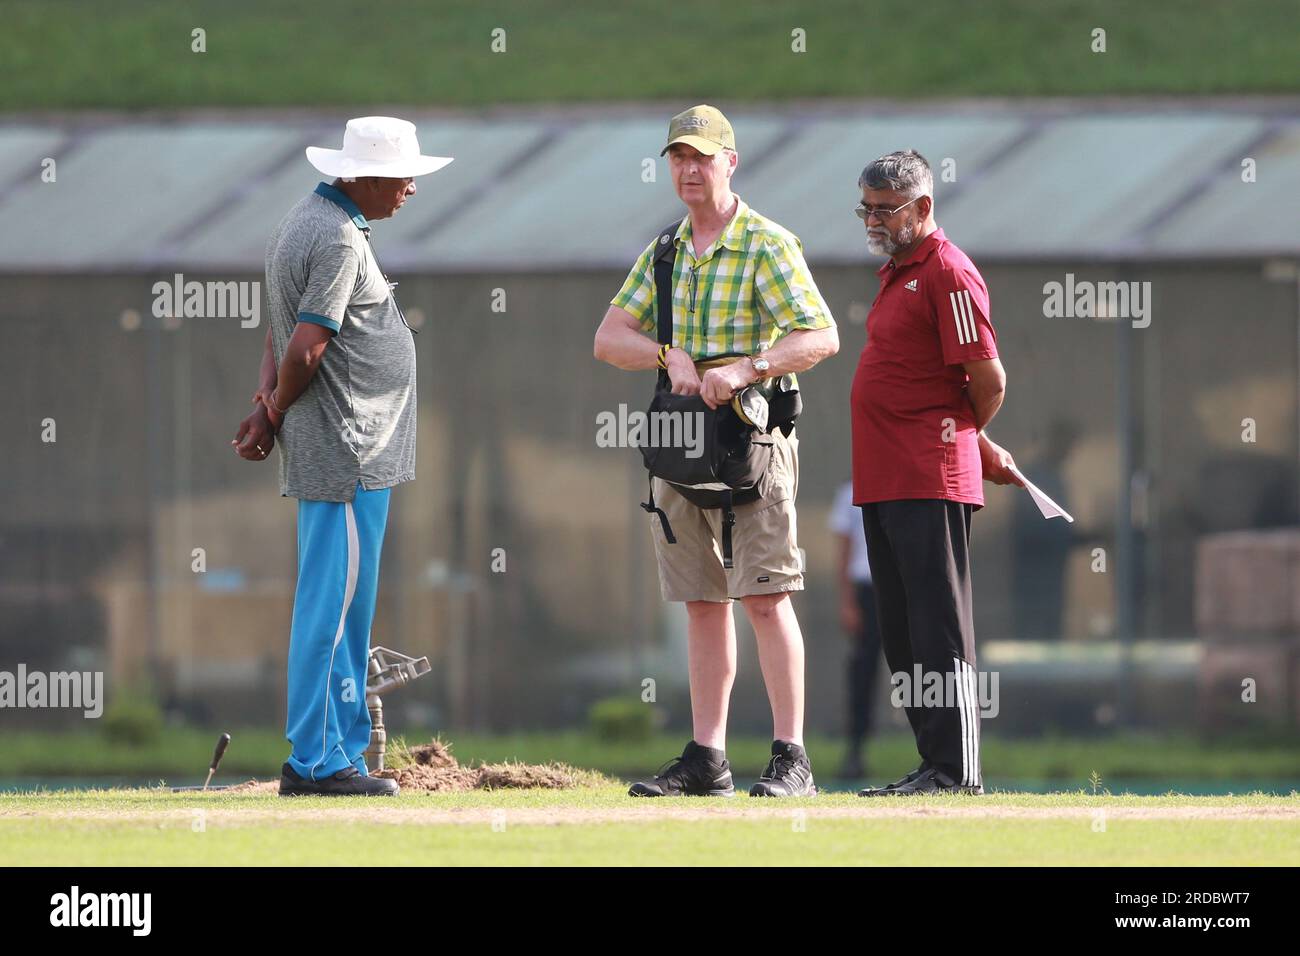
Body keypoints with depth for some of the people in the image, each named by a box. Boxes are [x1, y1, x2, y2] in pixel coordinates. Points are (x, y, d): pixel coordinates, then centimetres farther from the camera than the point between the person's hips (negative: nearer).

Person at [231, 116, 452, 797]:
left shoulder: (301, 223, 17)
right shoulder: (339, 238, -16)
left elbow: (282, 336, 18)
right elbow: (305, 348, -21)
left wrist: (269, 407, 4)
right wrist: (276, 411, -4)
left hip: (327, 452, 11)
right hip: (348, 453, -11)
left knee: (334, 608, 14)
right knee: (333, 606, -7)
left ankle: (337, 751, 19)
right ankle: (316, 760, -5)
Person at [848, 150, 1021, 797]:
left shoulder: (948, 273, -11)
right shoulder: (896, 272, 19)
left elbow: (989, 380, -13)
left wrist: (965, 440, 4)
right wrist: (979, 447, 22)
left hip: (932, 484, -10)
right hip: (883, 481, 10)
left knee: (939, 629, -10)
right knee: (902, 636, 12)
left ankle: (956, 769, -10)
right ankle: (933, 764, 16)